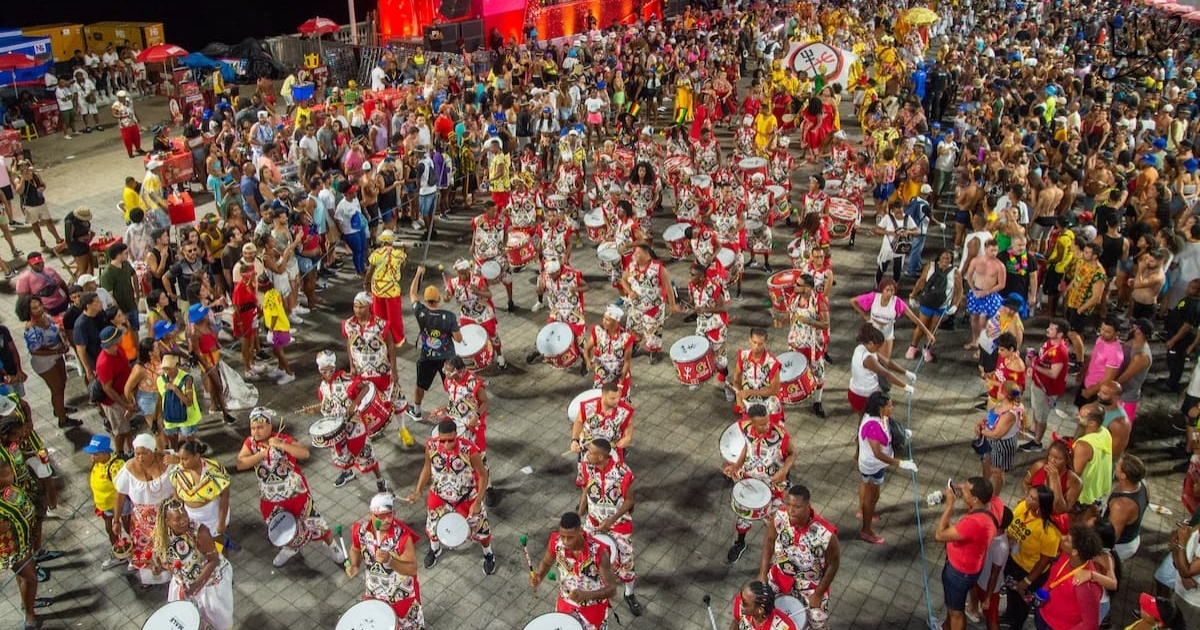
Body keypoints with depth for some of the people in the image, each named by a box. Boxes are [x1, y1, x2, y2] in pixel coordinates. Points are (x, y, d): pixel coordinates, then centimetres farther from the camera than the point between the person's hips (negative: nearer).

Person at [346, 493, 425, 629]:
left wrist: (389, 561, -40)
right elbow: (355, 550, 4)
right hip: (374, 592, 3)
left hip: (402, 594, -3)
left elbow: (412, 569, -26)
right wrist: (354, 566, -16)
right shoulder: (360, 530, -19)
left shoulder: (403, 535, -31)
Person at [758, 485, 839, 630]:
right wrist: (763, 574, -6)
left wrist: (818, 594, -9)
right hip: (781, 574, 3)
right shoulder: (779, 517, -27)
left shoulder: (826, 535, -37)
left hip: (811, 583, -3)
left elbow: (833, 564, -18)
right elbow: (769, 540, -6)